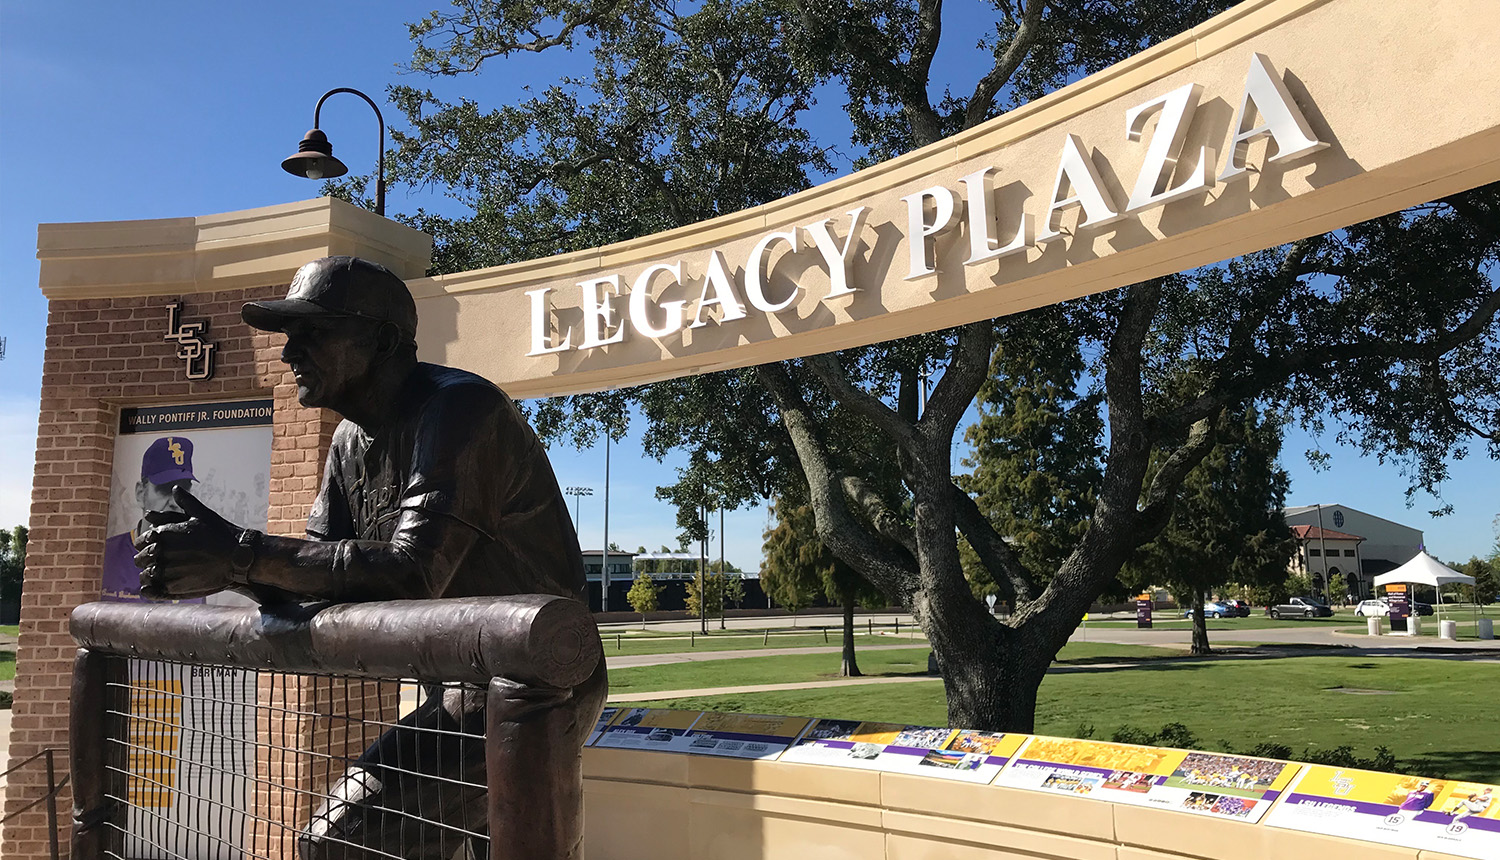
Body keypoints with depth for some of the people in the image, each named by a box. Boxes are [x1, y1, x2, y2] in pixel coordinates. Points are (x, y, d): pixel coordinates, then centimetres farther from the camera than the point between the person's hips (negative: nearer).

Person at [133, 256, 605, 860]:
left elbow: (414, 572, -31)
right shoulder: (352, 441, 10)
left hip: (535, 685, -9)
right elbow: (322, 575, 5)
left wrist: (244, 555, -29)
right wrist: (219, 561, -14)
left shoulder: (460, 407, -20)